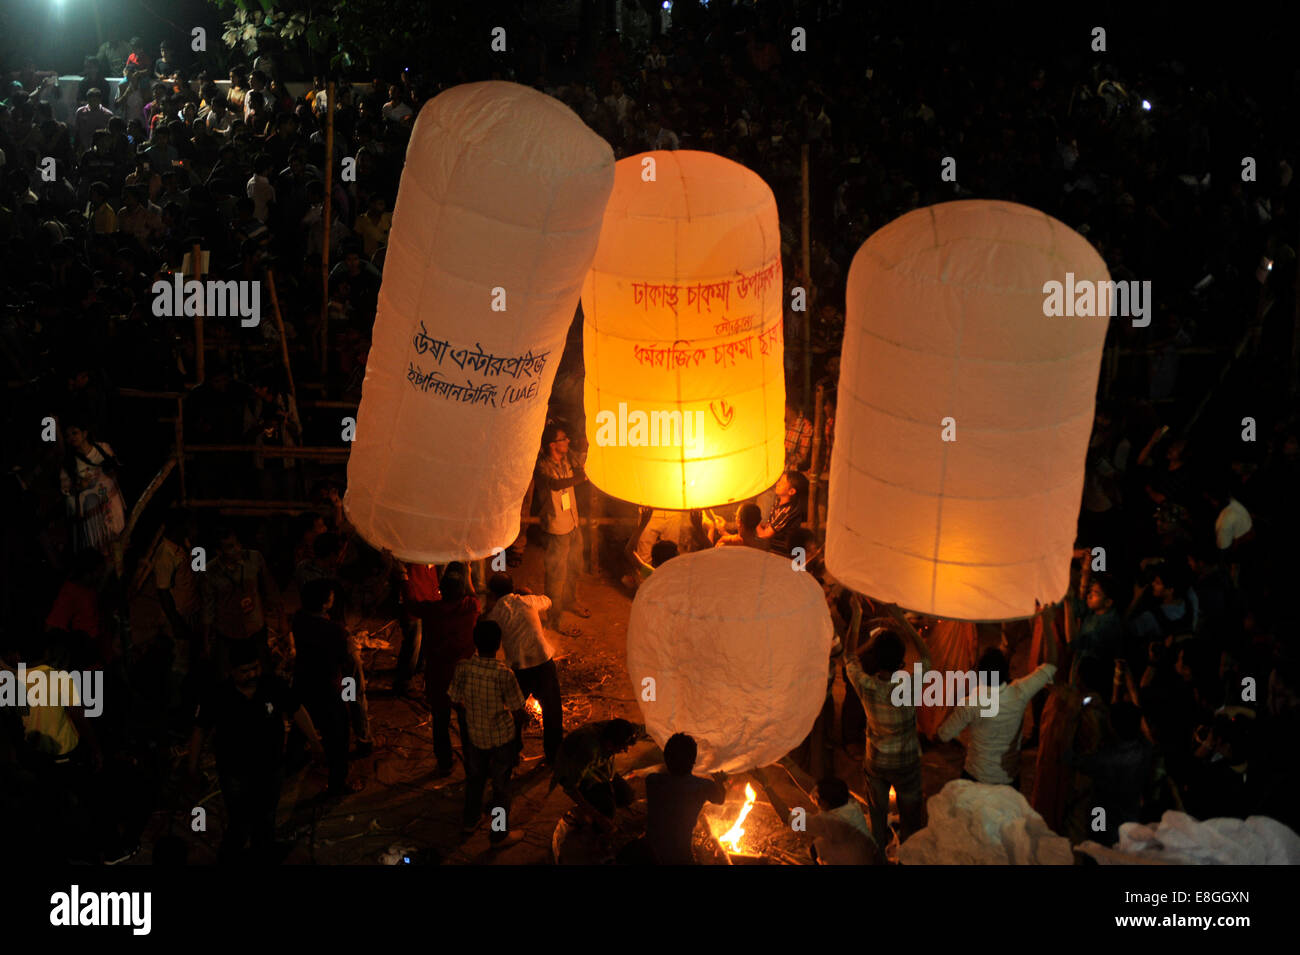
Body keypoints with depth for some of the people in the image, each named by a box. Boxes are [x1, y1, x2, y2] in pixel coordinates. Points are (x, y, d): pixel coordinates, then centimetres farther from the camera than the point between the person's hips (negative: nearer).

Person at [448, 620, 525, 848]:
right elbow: (517, 711, -19)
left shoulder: (463, 667, -17)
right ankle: (499, 835, 29)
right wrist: (517, 730, 4)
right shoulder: (504, 674, -27)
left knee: (474, 778, 26)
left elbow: (457, 702, -3)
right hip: (502, 736, -4)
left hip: (475, 734, 4)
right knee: (501, 785, 15)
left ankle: (470, 822, 45)